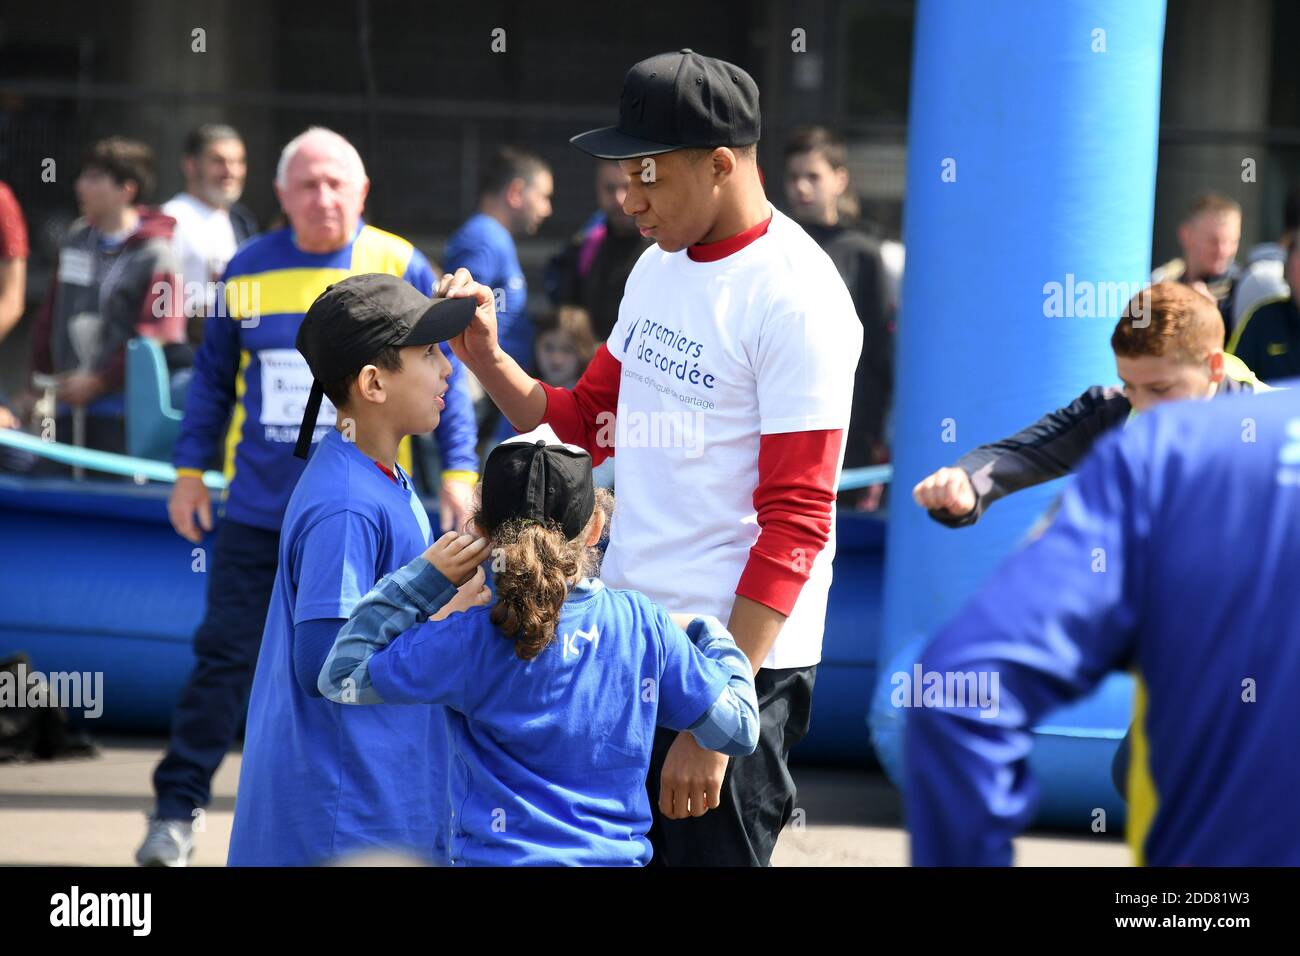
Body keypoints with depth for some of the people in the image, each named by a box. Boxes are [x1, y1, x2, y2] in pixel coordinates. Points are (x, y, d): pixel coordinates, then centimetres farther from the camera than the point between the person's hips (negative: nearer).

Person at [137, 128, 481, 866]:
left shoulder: (401, 270, -2)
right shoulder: (249, 271, 4)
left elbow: (444, 377, 2)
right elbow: (213, 378, 13)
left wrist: (459, 471, -4)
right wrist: (190, 471, 10)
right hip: (257, 509, 2)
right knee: (225, 657, 2)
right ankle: (177, 811, 10)